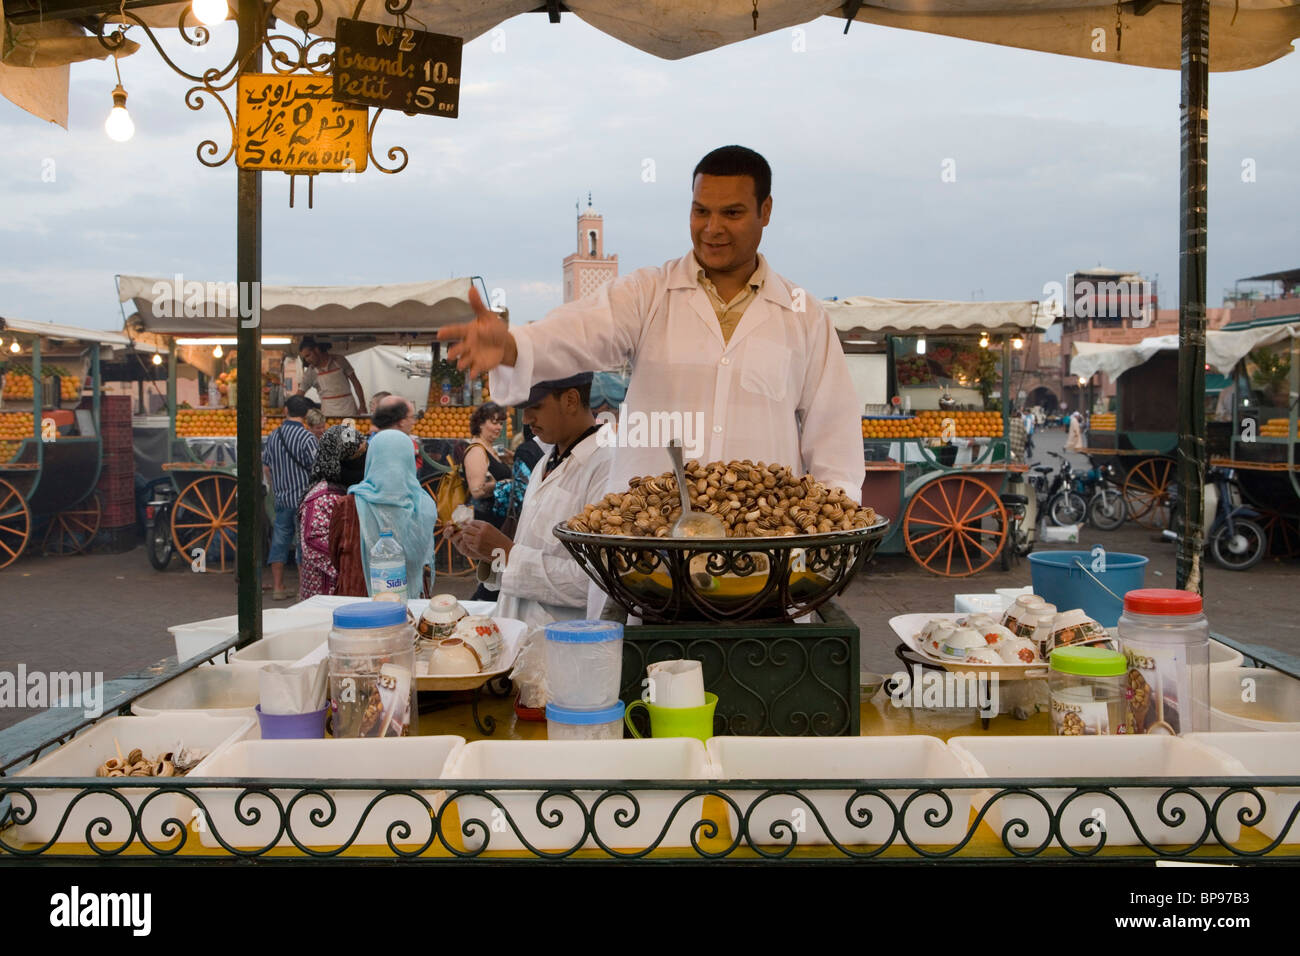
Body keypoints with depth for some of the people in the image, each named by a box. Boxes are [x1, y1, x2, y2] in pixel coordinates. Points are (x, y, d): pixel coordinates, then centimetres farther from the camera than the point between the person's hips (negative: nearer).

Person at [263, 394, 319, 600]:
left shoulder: (273, 436, 5)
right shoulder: (307, 438, -13)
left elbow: (265, 467, 14)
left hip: (281, 498, 5)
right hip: (303, 498, -5)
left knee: (280, 541, 10)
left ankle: (278, 587, 15)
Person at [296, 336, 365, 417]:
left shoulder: (339, 361, 0)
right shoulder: (310, 373, 1)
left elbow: (355, 382, 6)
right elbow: (298, 396, 0)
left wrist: (362, 406, 3)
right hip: (328, 414, 1)